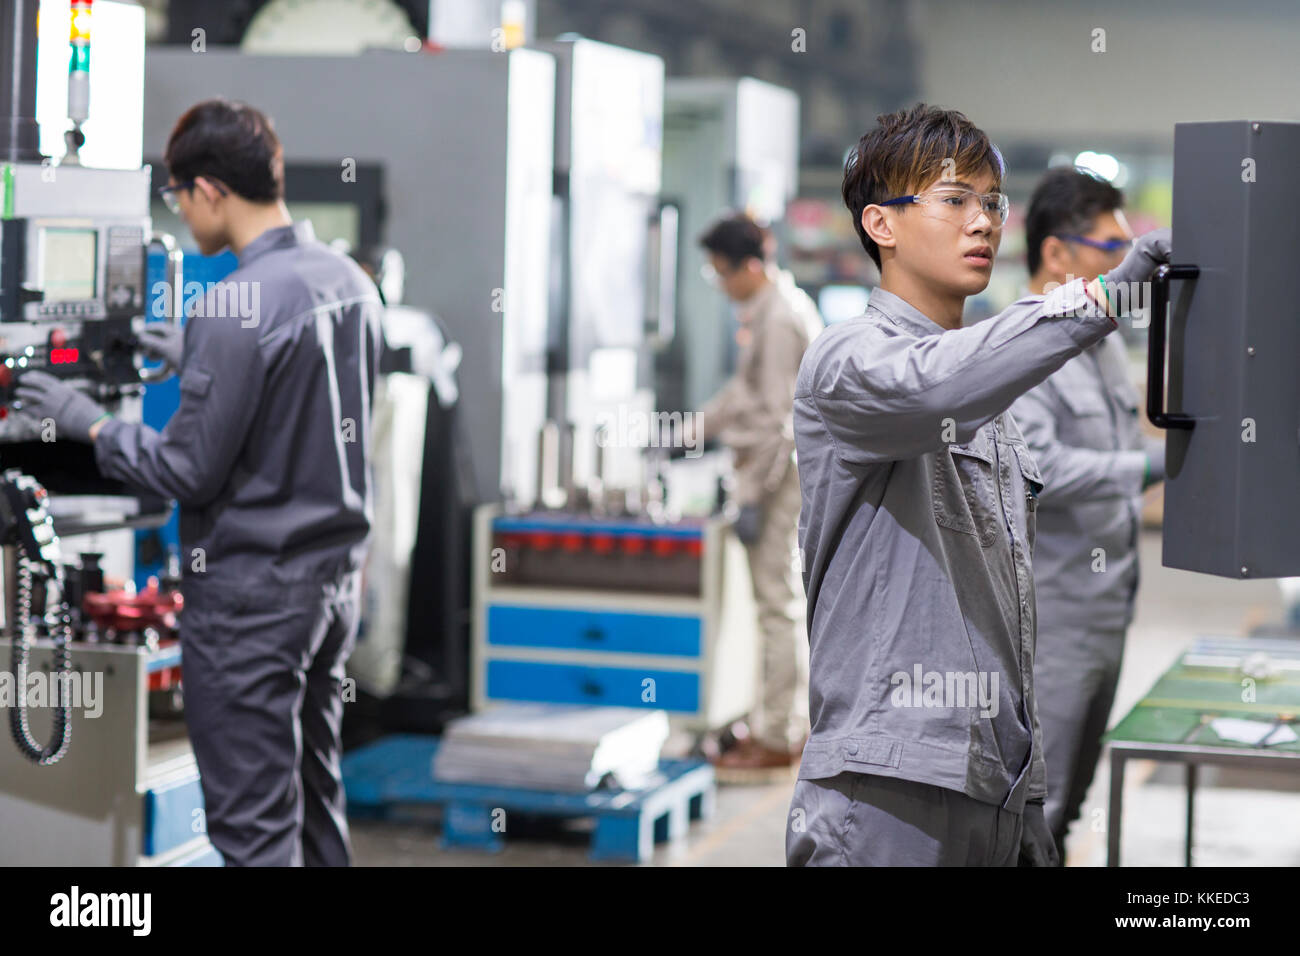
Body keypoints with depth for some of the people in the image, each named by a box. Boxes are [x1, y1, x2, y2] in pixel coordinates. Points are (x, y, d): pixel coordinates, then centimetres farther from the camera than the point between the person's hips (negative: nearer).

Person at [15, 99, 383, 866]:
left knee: (254, 823, 0)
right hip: (336, 570, 8)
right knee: (314, 788, 19)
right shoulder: (348, 278, 5)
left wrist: (88, 423, -5)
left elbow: (189, 471, -18)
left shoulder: (234, 309, -21)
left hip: (253, 588, -8)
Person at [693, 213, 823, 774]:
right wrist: (696, 430, 21)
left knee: (777, 601, -5)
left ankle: (779, 738, 1)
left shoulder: (782, 318, -18)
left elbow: (777, 415, -21)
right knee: (777, 599, 14)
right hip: (776, 461, 10)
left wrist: (752, 495, -20)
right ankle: (787, 724, 22)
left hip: (783, 470, -10)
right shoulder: (763, 309, 13)